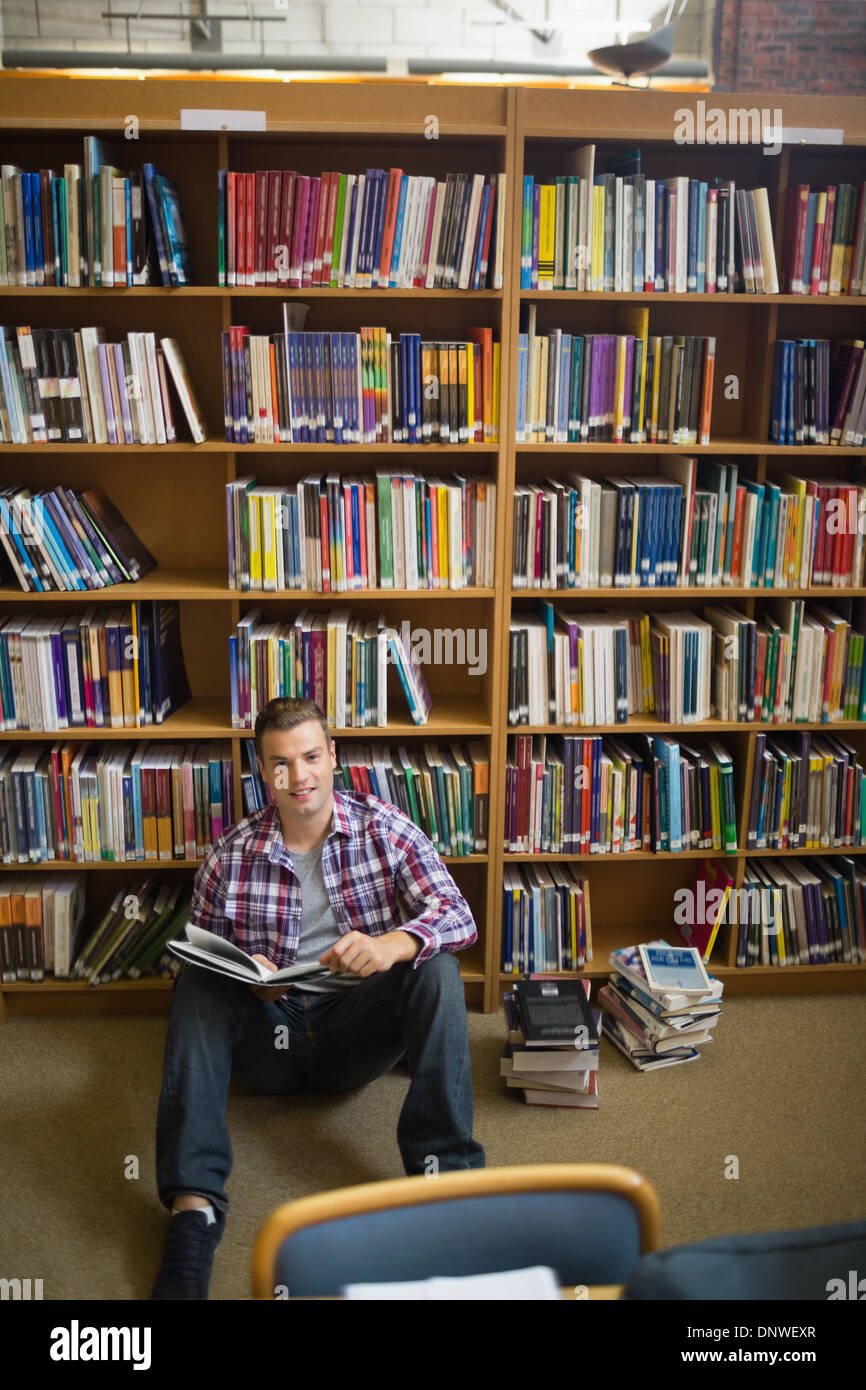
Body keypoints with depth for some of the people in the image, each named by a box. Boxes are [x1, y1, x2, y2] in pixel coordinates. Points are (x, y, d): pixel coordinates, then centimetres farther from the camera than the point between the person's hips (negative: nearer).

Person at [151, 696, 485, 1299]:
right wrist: (243, 976, -20)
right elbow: (202, 953, 4)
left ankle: (445, 1173, -27)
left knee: (436, 967, -27)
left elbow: (460, 916, -15)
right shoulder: (230, 856, -5)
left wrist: (390, 945, -36)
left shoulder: (386, 830, -7)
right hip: (269, 1030, 1)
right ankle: (194, 1201, -31)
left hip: (354, 1029, -1)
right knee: (194, 985, -25)